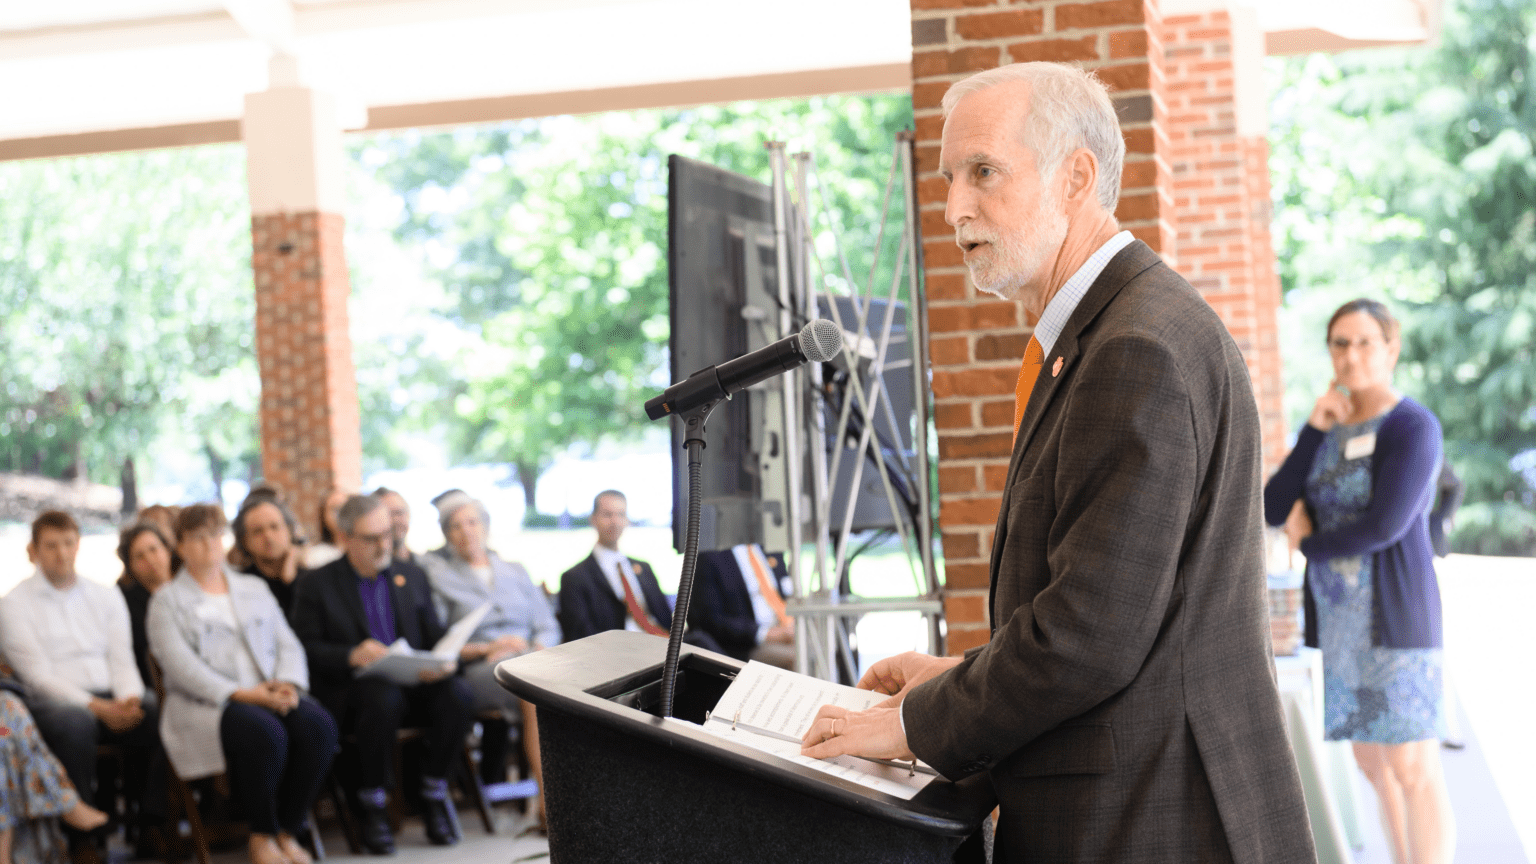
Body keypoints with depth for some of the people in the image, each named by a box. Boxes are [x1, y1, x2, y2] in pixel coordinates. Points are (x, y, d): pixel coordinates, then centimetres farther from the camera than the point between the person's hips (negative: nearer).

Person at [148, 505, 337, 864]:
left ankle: (287, 831, -16)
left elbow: (288, 644, 16)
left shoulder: (255, 588, 24)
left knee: (318, 724, -28)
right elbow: (181, 666, -5)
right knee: (264, 731, -37)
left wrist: (288, 684, -7)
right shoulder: (167, 600, 9)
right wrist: (240, 693, -18)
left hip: (270, 696, 4)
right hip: (205, 705, -4)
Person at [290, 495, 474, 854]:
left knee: (458, 694, -28)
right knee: (383, 698, -38)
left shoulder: (412, 577, 19)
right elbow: (307, 649, -2)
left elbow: (435, 637, 16)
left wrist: (443, 661, -8)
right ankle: (372, 805, -21)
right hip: (351, 690, -4)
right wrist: (352, 655, -20)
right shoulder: (316, 585, 7)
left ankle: (435, 794, -10)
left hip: (414, 681, 4)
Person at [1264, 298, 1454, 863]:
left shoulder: (1411, 426, -11)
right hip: (1342, 619, 8)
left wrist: (1309, 542, -5)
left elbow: (1385, 525, -21)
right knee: (1373, 762, 12)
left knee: (1412, 771, -7)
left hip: (1395, 616, -8)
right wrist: (1314, 428, -8)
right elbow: (1274, 511, 1)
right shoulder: (1329, 430, 12)